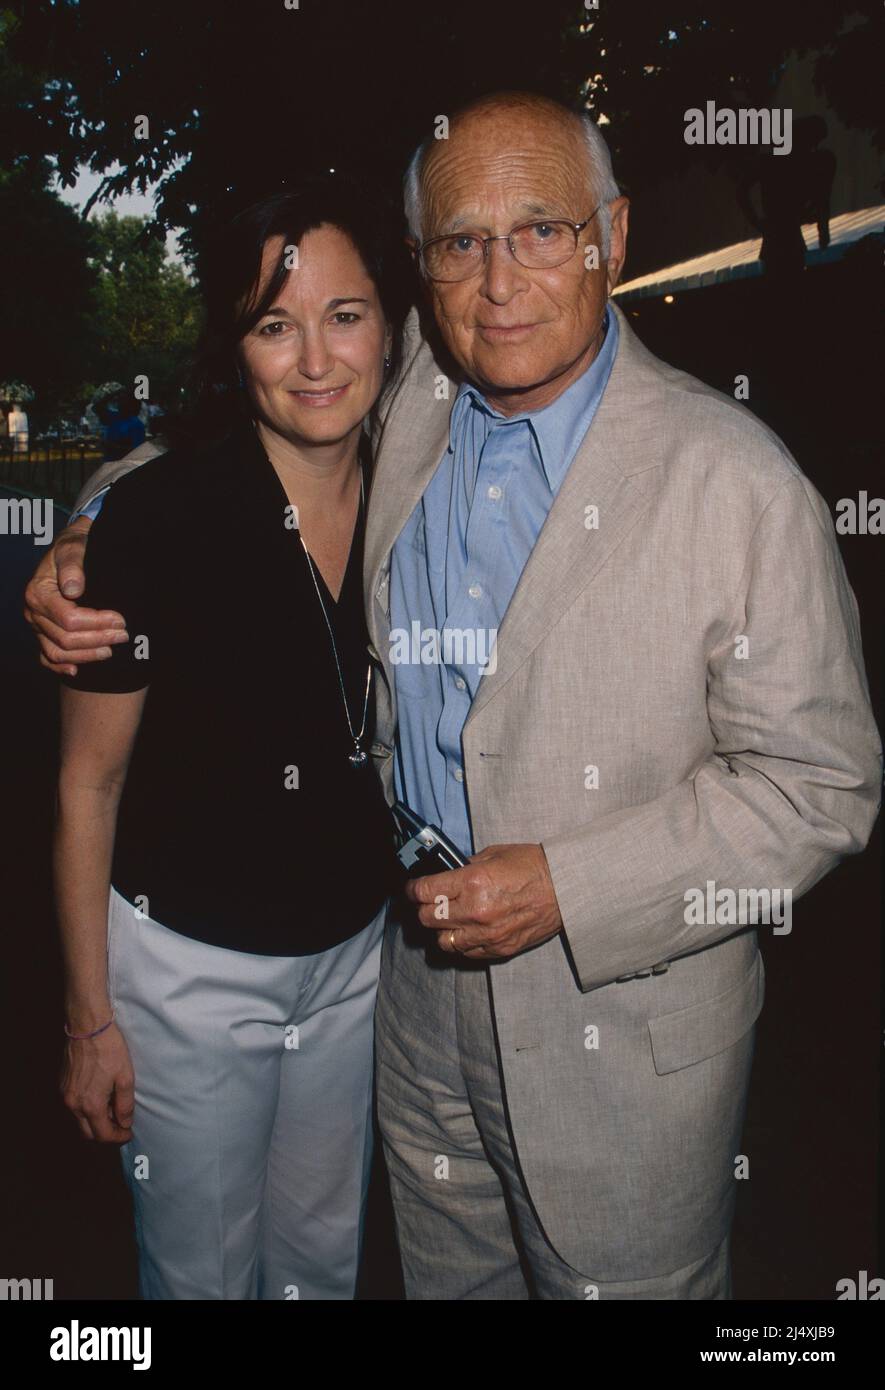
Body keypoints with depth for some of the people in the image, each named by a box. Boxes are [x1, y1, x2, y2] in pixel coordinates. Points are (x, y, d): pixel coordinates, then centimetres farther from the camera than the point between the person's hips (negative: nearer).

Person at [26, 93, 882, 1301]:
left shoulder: (735, 480, -21)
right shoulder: (403, 404, -5)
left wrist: (565, 887, -22)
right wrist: (98, 554, -4)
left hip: (626, 1029, -4)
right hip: (421, 981, 5)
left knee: (620, 1278, 21)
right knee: (446, 1278, 27)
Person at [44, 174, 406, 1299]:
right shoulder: (157, 513, -20)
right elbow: (90, 781, -12)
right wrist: (89, 1018, -7)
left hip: (356, 953, 4)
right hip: (188, 965, -4)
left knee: (325, 1251, 25)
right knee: (202, 1270, 20)